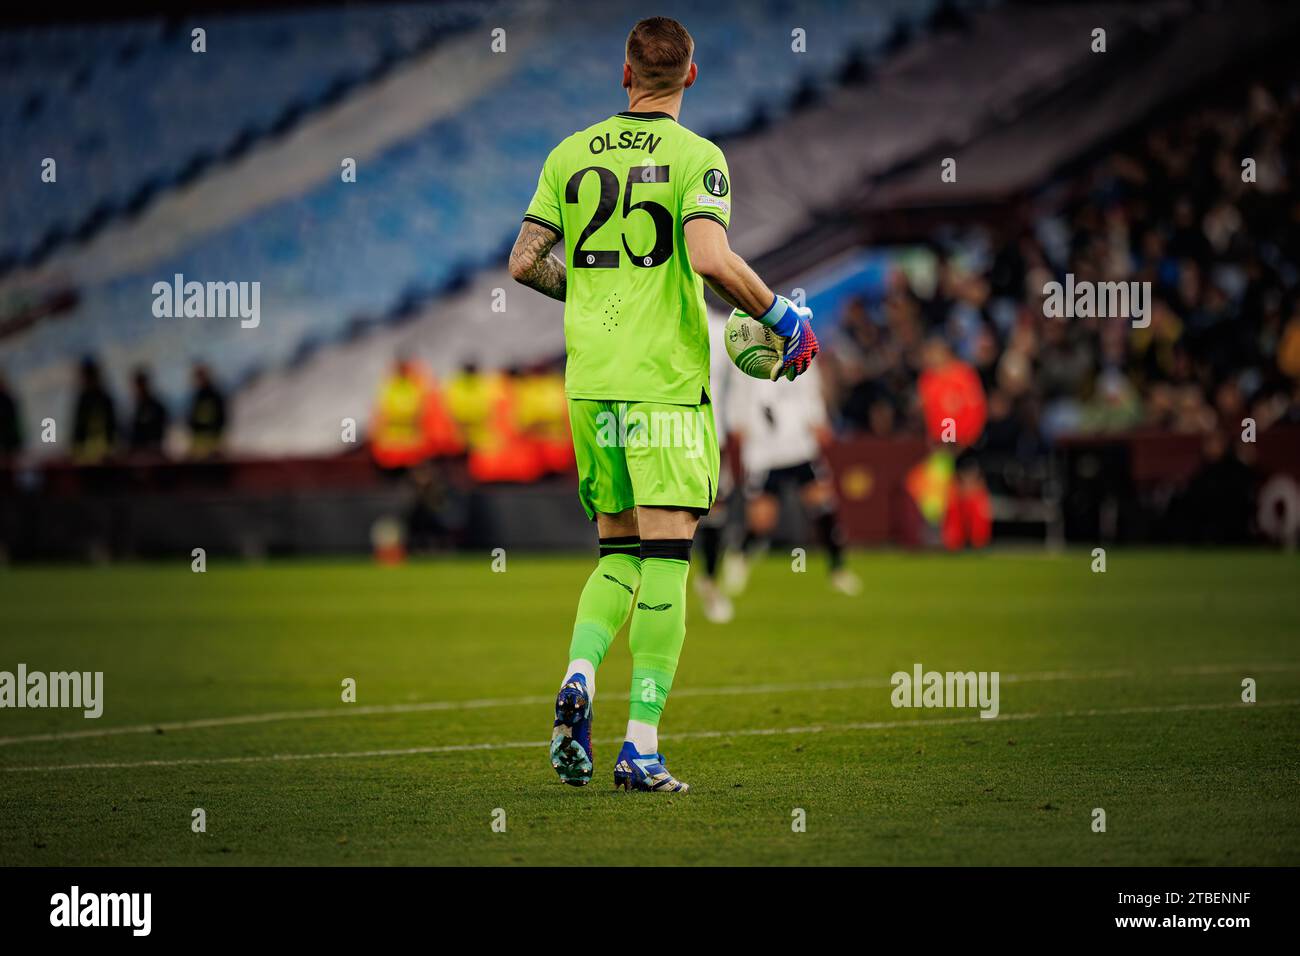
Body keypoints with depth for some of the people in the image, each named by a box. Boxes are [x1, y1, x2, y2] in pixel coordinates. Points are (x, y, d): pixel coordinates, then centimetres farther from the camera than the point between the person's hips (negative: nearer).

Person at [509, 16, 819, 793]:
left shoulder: (571, 155, 8)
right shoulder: (696, 157, -6)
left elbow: (525, 262, 8)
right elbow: (711, 260, -20)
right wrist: (785, 317, -6)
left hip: (589, 379, 5)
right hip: (666, 382, -5)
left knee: (619, 552, 17)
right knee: (665, 559, -2)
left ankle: (579, 675, -9)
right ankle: (641, 746, -6)